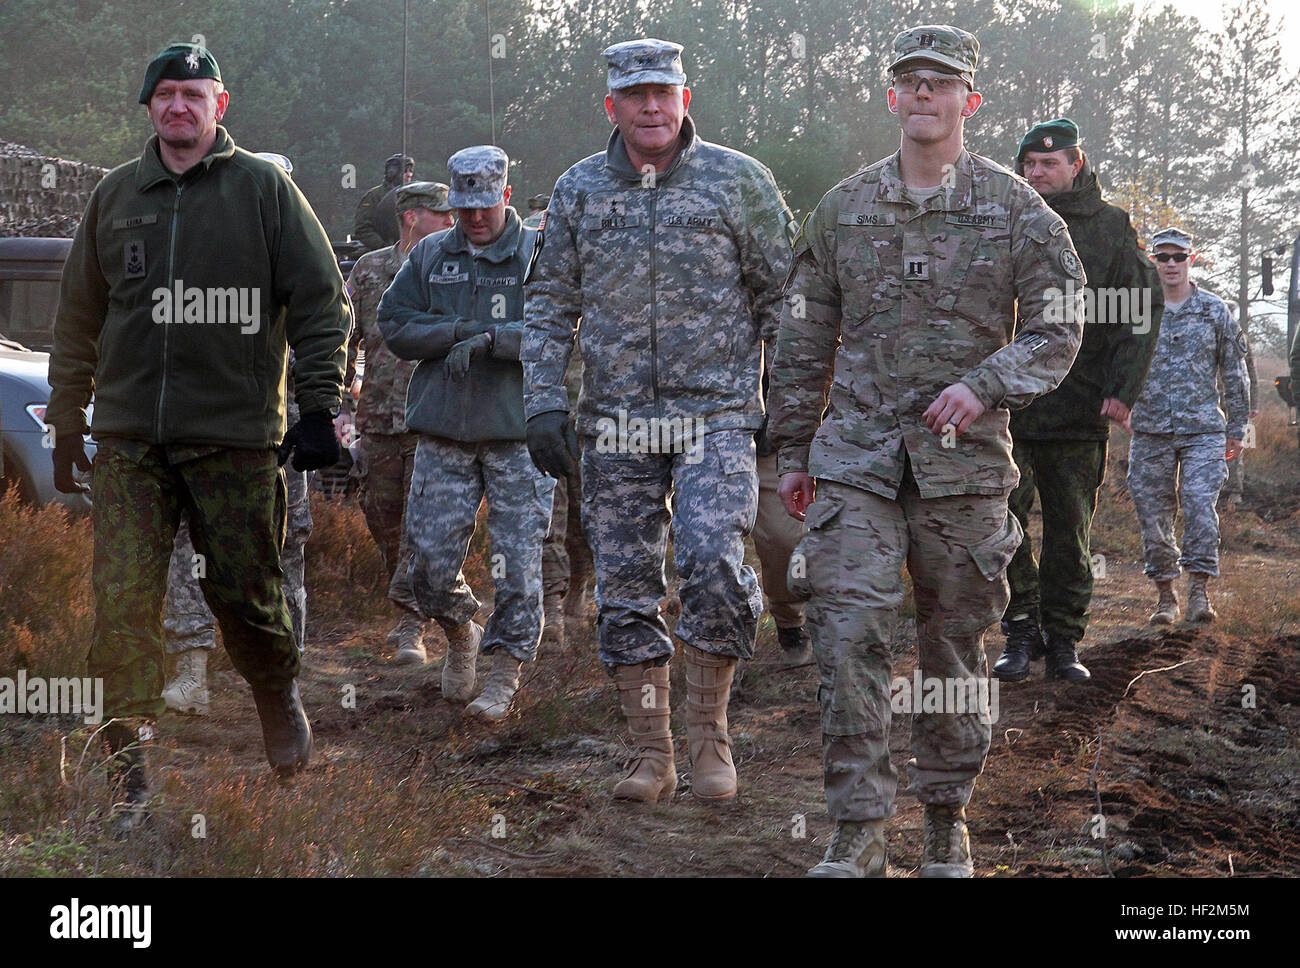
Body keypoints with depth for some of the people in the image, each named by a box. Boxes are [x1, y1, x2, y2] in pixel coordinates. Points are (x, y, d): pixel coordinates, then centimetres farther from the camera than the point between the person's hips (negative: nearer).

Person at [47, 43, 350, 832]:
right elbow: (79, 320, 18)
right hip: (129, 440, 3)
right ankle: (131, 780, -2)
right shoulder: (116, 196, 12)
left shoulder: (263, 188, 2)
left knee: (245, 592, 4)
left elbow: (321, 304, 2)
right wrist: (67, 424, 16)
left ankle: (281, 702, 35)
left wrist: (321, 406, -5)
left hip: (235, 437, -2)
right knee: (125, 603, -6)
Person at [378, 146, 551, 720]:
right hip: (443, 430, 3)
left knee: (518, 560, -3)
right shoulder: (429, 255, 12)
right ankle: (460, 636, 29)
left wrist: (489, 338, -20)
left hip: (518, 433, -3)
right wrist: (460, 330, -8)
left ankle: (505, 672, 10)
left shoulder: (539, 254, 1)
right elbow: (393, 324, 6)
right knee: (430, 558, 0)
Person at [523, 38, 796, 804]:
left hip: (718, 414, -3)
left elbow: (782, 297, 6)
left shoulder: (737, 180, 2)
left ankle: (709, 731, -1)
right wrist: (544, 402, 4)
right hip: (614, 425, 3)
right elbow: (550, 307, 14)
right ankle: (652, 755, 14)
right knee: (624, 590, 3)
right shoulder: (578, 190, 9)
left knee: (714, 563, -20)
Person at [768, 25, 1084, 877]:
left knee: (956, 644, 8)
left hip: (965, 460, -1)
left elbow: (1059, 329, 1)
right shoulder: (842, 209, 8)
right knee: (850, 636, -10)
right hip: (856, 456, 1)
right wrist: (793, 449, 13)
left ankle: (948, 822, 23)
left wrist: (985, 384, -16)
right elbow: (804, 338, 14)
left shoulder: (1018, 211, 3)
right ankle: (860, 833, -4)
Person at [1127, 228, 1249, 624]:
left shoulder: (1214, 312, 6)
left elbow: (1234, 373, 10)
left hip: (1203, 429, -1)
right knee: (1154, 515, 4)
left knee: (1200, 506, -16)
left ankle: (1200, 589, -9)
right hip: (1149, 431, 1)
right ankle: (1166, 594, 15)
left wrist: (1236, 429, 9)